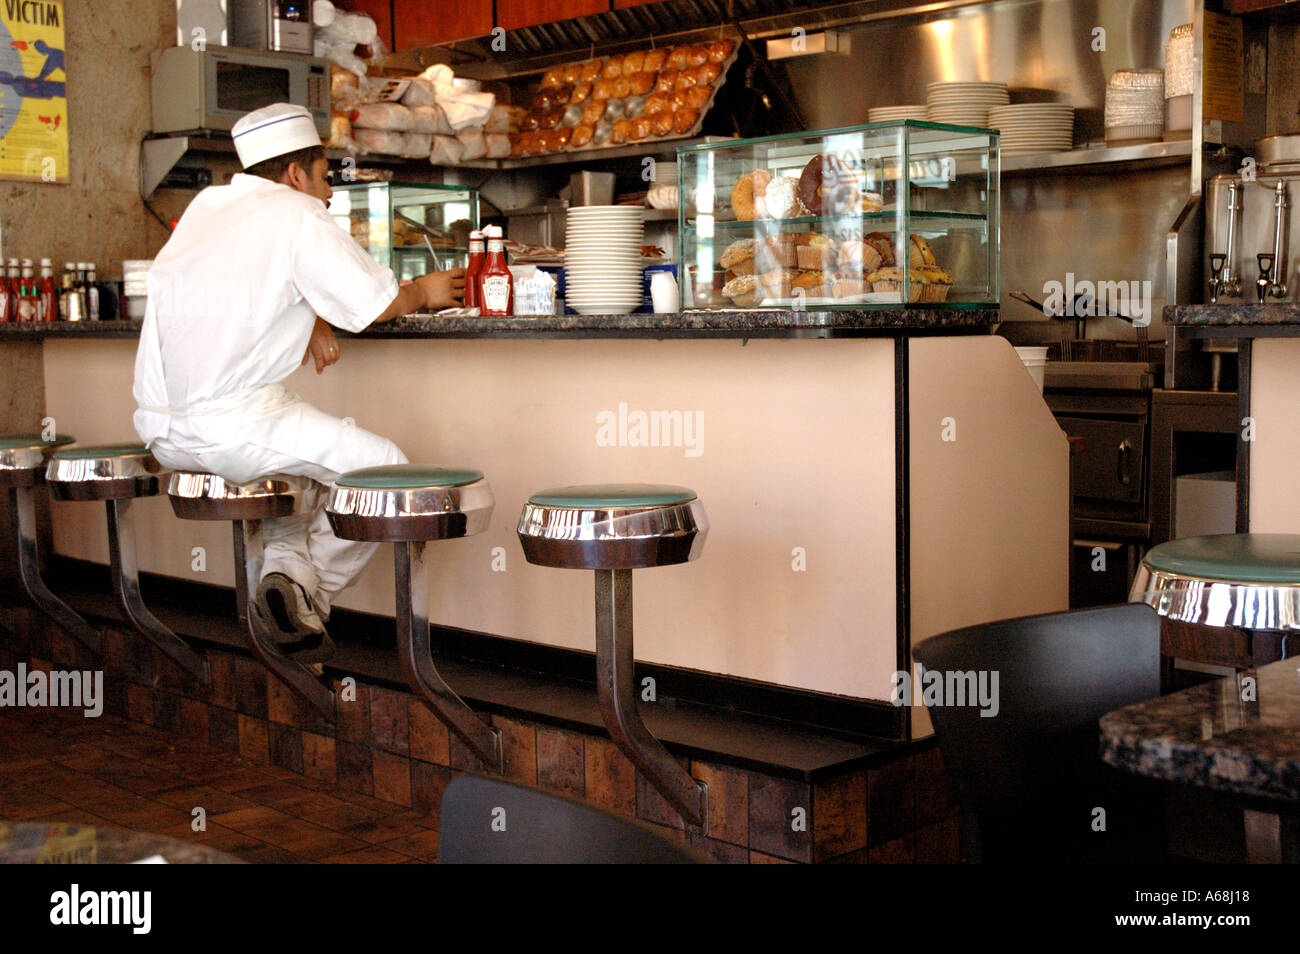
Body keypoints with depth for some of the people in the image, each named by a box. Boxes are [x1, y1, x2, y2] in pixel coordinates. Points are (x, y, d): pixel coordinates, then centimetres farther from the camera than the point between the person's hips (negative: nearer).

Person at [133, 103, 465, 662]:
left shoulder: (206, 206, 17)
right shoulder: (297, 216, -5)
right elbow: (378, 304, -2)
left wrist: (309, 319, 19)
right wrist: (422, 292, 17)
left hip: (161, 427, 9)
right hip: (229, 423, -9)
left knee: (313, 453, 31)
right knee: (381, 466, 2)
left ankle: (285, 570, 16)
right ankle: (310, 595, 5)